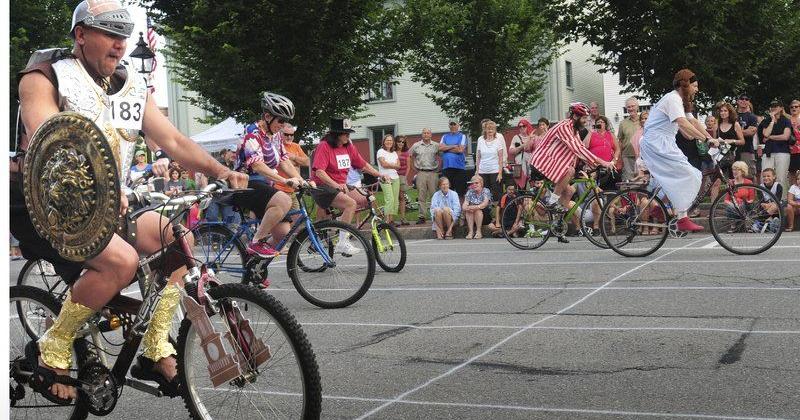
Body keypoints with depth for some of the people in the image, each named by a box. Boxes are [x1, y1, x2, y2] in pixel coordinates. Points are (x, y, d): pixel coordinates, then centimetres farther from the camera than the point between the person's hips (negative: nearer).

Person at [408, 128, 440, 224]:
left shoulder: (436, 145, 5)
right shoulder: (416, 146, 6)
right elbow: (409, 156, 15)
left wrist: (438, 167, 1)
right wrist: (413, 168, 9)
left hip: (432, 173, 0)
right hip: (421, 173, 0)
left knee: (434, 195, 1)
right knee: (421, 196, 1)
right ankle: (422, 216, 5)